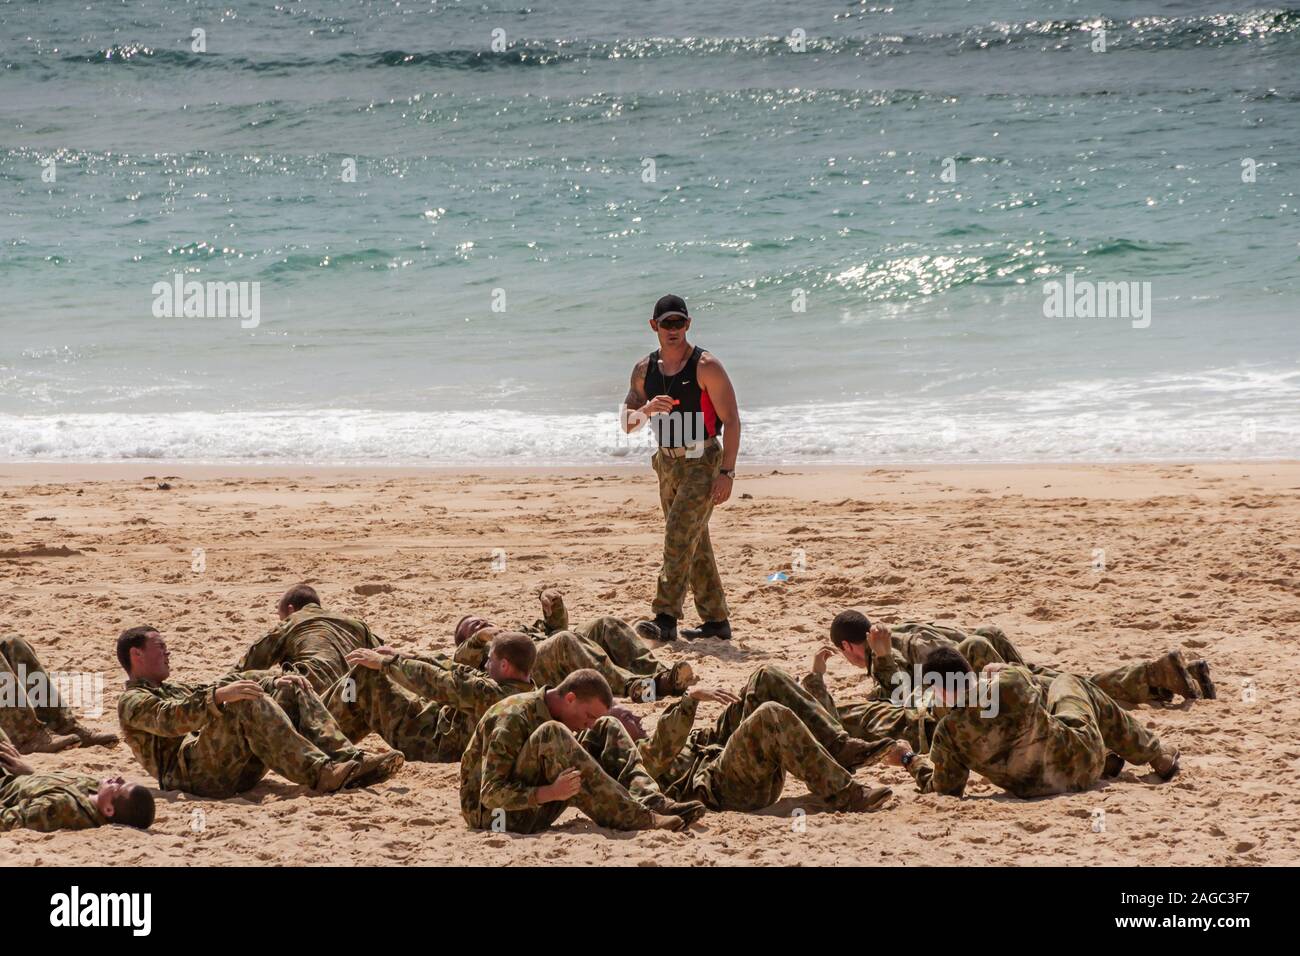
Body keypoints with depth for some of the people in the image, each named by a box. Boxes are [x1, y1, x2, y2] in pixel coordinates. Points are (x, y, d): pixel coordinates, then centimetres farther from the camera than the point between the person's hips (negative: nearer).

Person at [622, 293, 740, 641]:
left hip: (702, 462, -7)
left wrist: (727, 472, -18)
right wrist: (647, 410, -17)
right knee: (695, 543, 11)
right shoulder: (644, 370, 6)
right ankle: (716, 620, 18)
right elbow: (626, 423, 7)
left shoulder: (706, 367, -11)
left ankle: (665, 618, -21)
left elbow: (731, 420, -11)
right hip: (667, 462, 7)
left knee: (679, 536, -18)